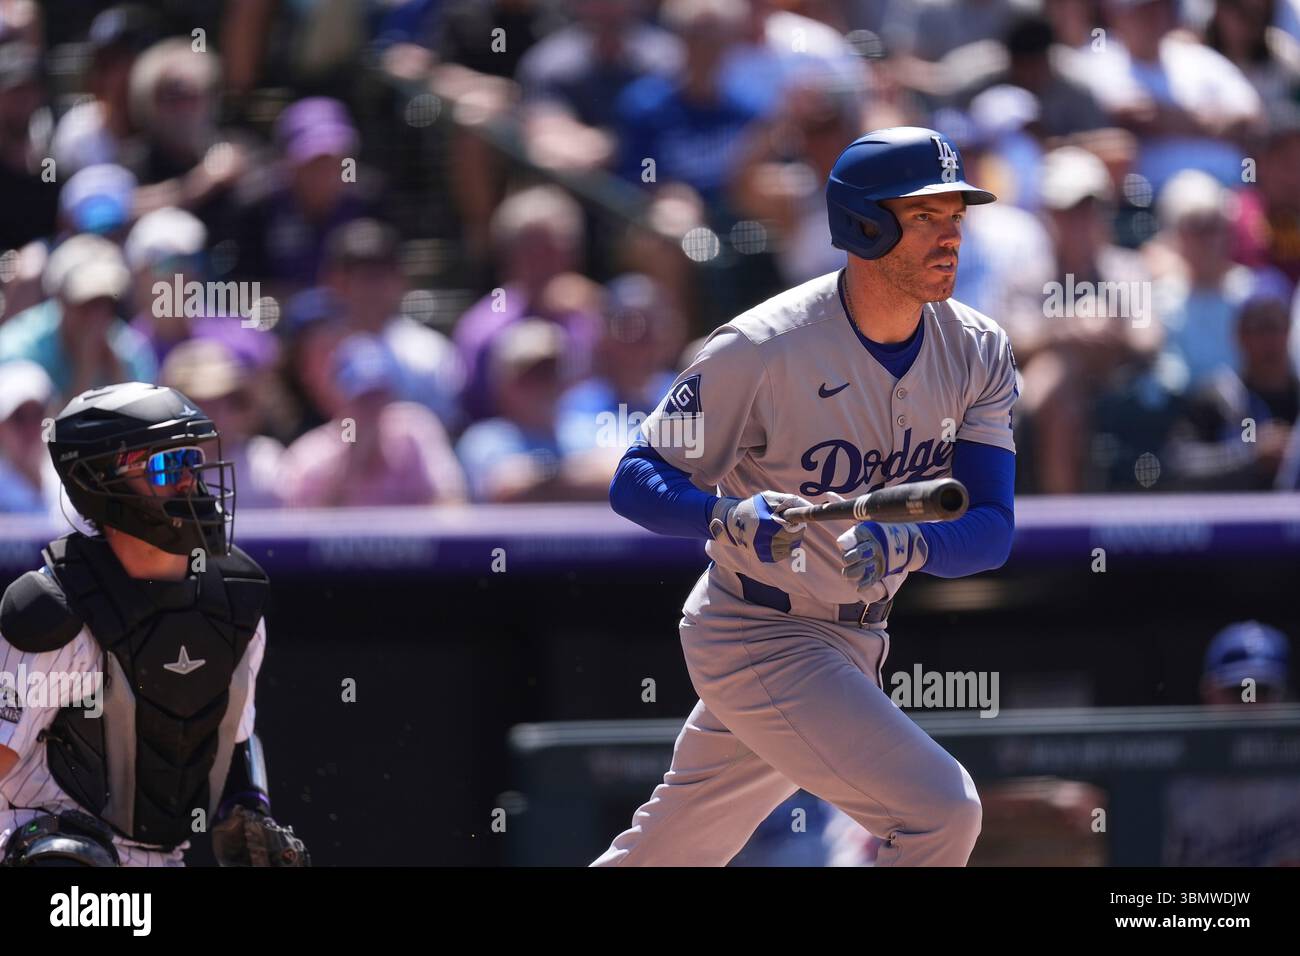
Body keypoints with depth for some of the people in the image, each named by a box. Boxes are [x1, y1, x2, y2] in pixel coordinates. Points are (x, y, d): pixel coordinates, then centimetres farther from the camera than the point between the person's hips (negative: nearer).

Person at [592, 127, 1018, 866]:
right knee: (939, 808, -20)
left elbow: (993, 528, -10)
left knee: (665, 850, 17)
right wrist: (728, 517, -36)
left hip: (854, 640, 6)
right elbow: (636, 482, -15)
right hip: (758, 638, -6)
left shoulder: (978, 353, -4)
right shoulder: (762, 351, -20)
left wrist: (911, 543, -33)